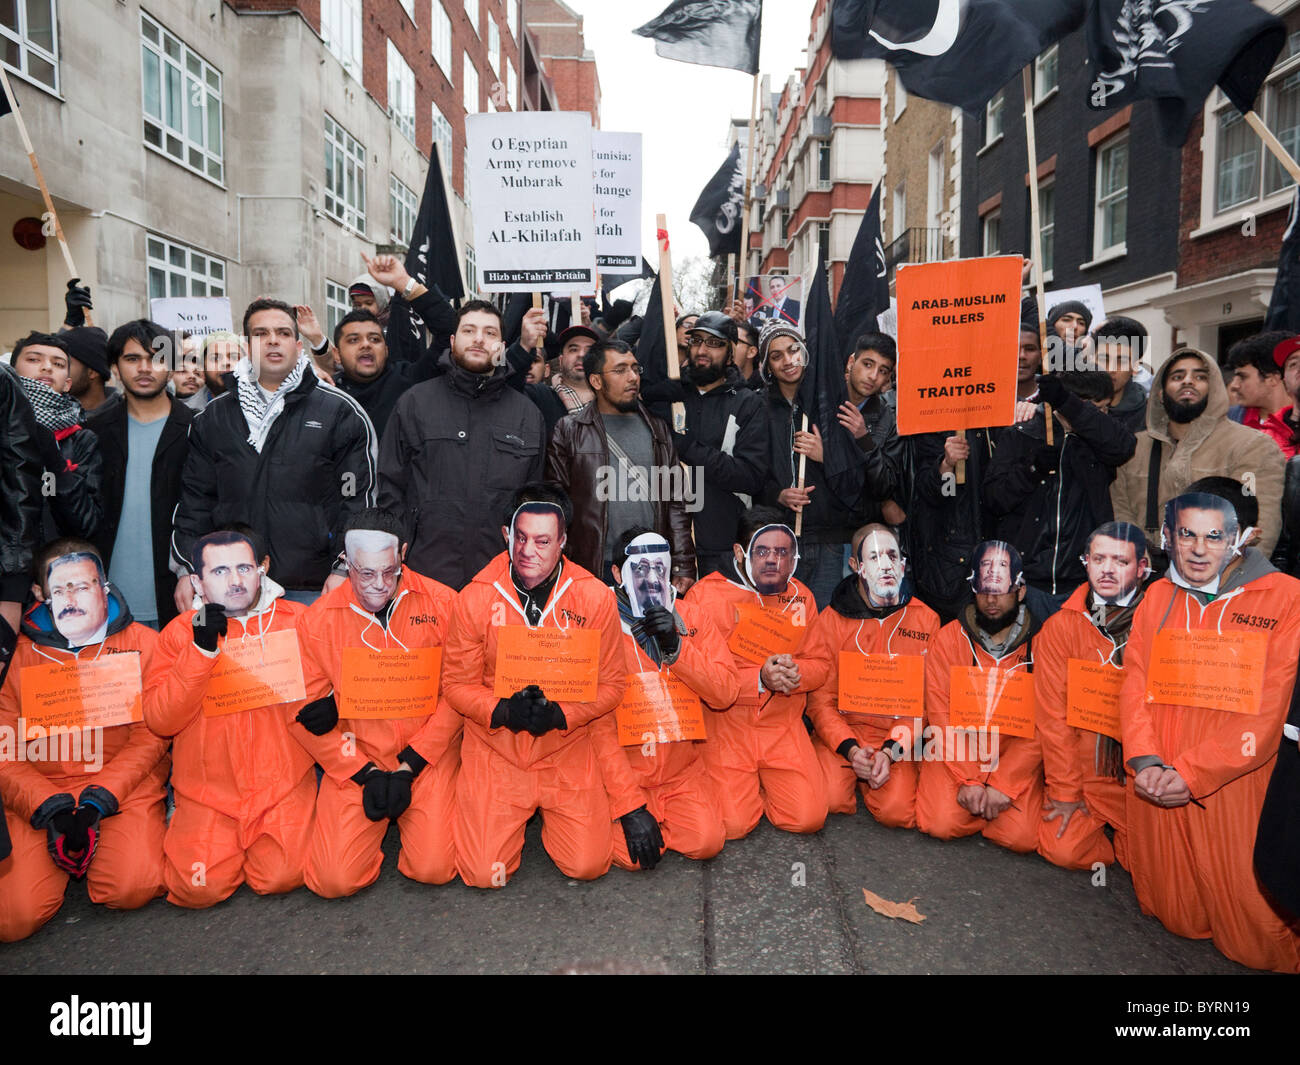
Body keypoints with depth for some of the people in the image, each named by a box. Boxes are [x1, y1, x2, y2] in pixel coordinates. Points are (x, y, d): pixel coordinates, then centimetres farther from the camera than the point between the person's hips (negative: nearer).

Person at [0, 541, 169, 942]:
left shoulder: (142, 643, 5)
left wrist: (98, 800, -12)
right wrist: (49, 807, -12)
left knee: (134, 886, -27)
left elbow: (150, 736, 0)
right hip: (40, 794, 2)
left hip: (125, 789, -1)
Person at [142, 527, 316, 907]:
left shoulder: (298, 620, 2)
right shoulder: (180, 632, 2)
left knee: (281, 876, -15)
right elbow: (159, 721, -9)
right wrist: (201, 649, -18)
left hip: (283, 781, 0)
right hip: (207, 790, 1)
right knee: (198, 889, -12)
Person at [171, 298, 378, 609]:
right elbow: (195, 499, 15)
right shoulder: (212, 418, 14)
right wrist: (187, 569, 6)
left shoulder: (340, 412, 4)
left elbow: (358, 498, 0)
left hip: (313, 588, -2)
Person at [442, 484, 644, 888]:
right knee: (484, 873, -7)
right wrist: (503, 711, -20)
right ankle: (519, 814, 26)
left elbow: (611, 684, -3)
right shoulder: (475, 598, -7)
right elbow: (457, 684, -1)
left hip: (567, 747, 0)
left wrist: (559, 715, -19)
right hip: (495, 748, 0)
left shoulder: (594, 597, -8)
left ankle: (549, 812, 27)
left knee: (587, 865, -5)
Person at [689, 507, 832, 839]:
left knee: (808, 818, -9)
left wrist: (794, 673, -14)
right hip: (725, 723, -3)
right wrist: (759, 679, -22)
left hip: (783, 723, 4)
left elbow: (821, 663, 9)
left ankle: (760, 783, 23)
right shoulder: (707, 594, -8)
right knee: (733, 824, -14)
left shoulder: (800, 597, 7)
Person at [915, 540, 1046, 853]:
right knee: (942, 824, -21)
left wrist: (1004, 784, -14)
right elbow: (940, 713, -5)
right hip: (956, 753, 0)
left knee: (1021, 837, -19)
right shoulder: (949, 637, -1)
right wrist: (967, 779, -13)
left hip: (1016, 754, 0)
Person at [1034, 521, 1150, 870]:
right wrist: (1065, 790, -4)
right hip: (1083, 774, 1)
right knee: (1064, 851, -12)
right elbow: (1052, 715, -2)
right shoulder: (1059, 627, -1)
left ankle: (1121, 834, 22)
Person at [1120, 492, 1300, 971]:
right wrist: (1145, 761, -11)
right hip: (1158, 786, 3)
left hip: (1232, 784, -3)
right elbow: (1134, 681, 4)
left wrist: (1190, 773, -17)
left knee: (1253, 941, 5)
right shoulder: (1158, 596, 8)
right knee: (1176, 919, 13)